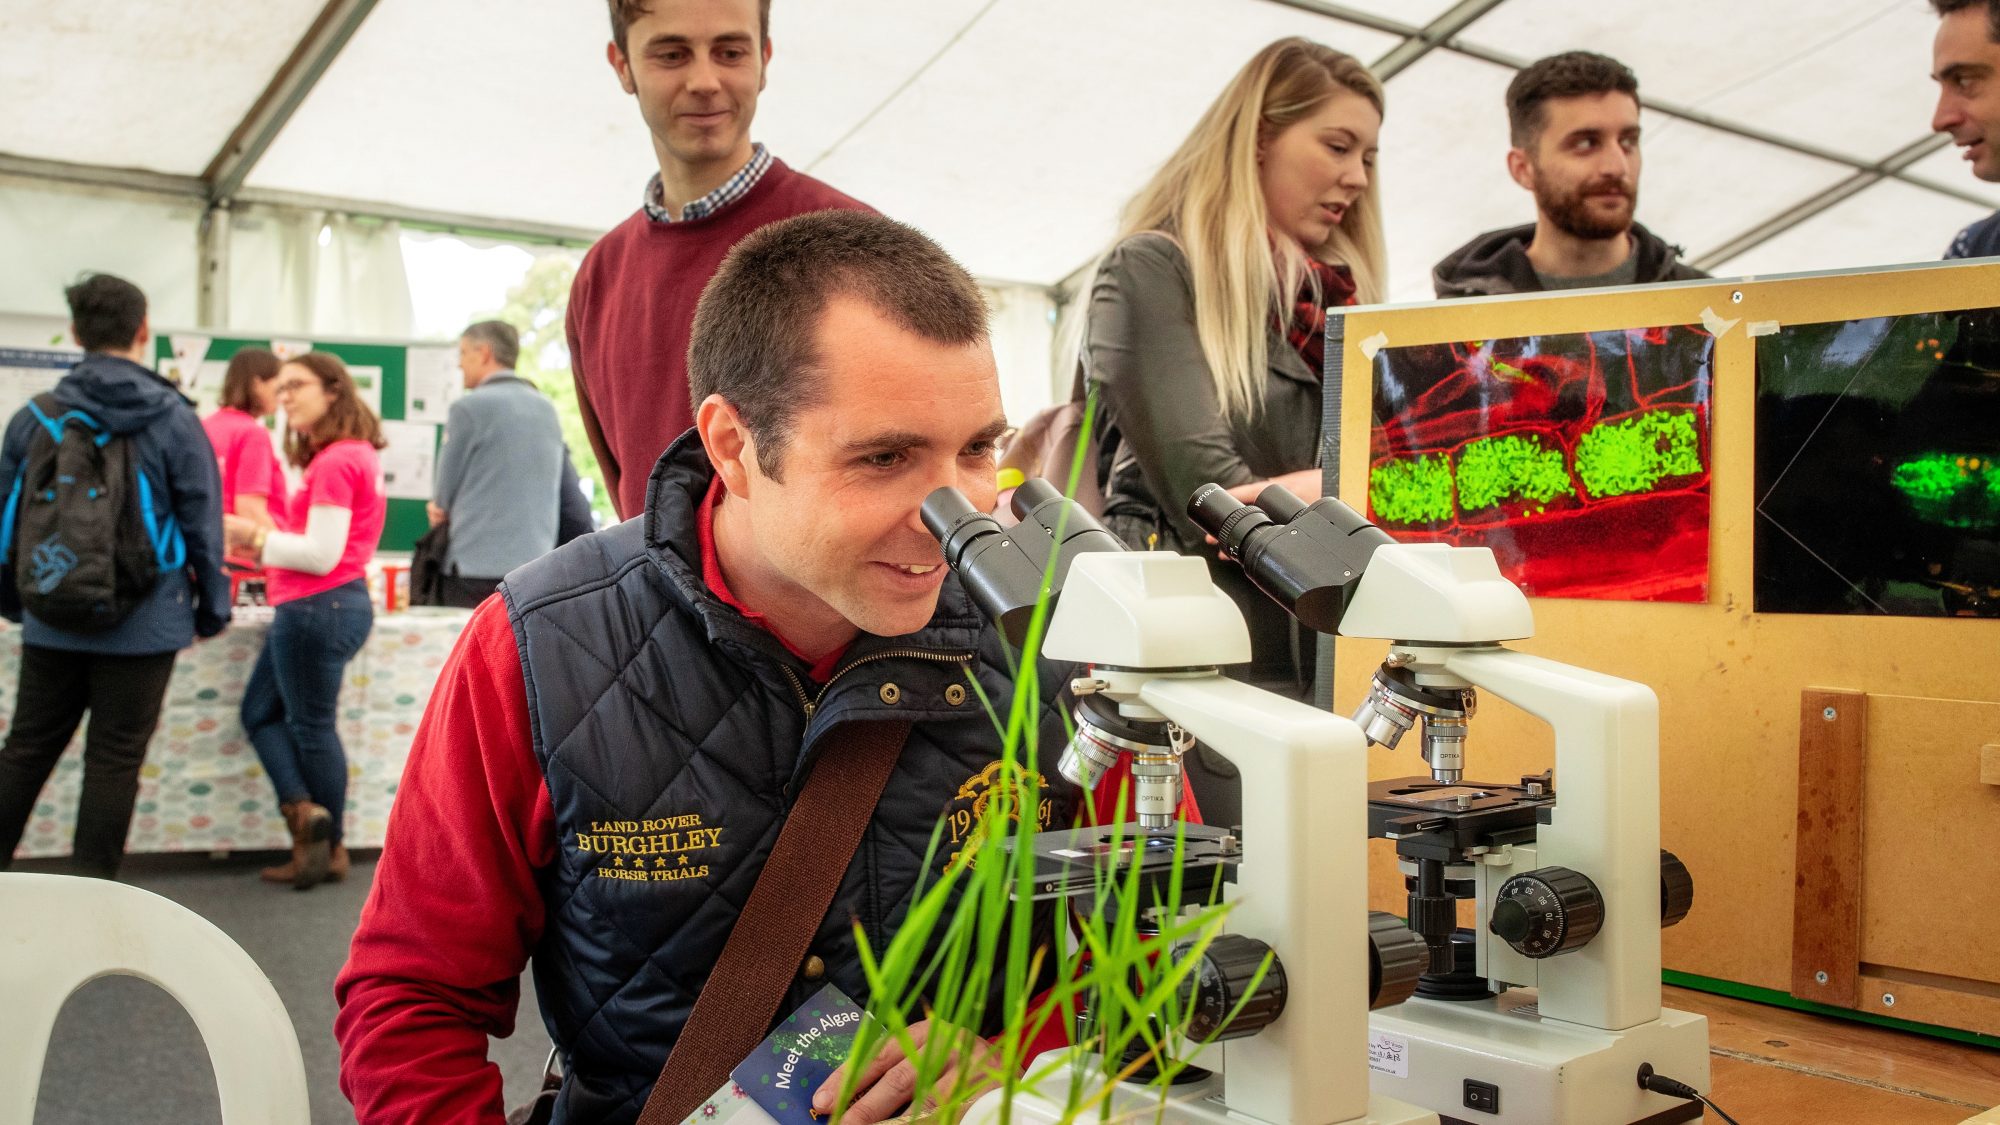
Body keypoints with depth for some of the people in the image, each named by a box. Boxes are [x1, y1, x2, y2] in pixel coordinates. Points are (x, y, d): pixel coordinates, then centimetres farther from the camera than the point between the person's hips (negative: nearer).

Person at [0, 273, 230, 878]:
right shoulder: (174, 419, -7)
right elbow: (202, 525, -5)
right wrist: (212, 611, 5)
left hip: (51, 623, 3)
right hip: (143, 625, -3)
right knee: (114, 761, 5)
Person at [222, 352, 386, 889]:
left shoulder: (335, 462, -18)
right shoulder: (355, 455, 14)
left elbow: (321, 554, -20)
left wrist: (255, 537, -10)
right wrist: (263, 544, 10)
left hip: (318, 607, -11)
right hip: (317, 607, 11)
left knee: (311, 726, 0)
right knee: (260, 711, 16)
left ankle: (329, 848, 9)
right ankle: (305, 811, 10)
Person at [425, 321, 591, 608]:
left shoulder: (469, 407, -6)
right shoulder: (546, 409, 12)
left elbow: (444, 498, 0)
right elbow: (572, 498, 15)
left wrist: (443, 509, 19)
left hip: (477, 569, -6)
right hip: (537, 570, 6)